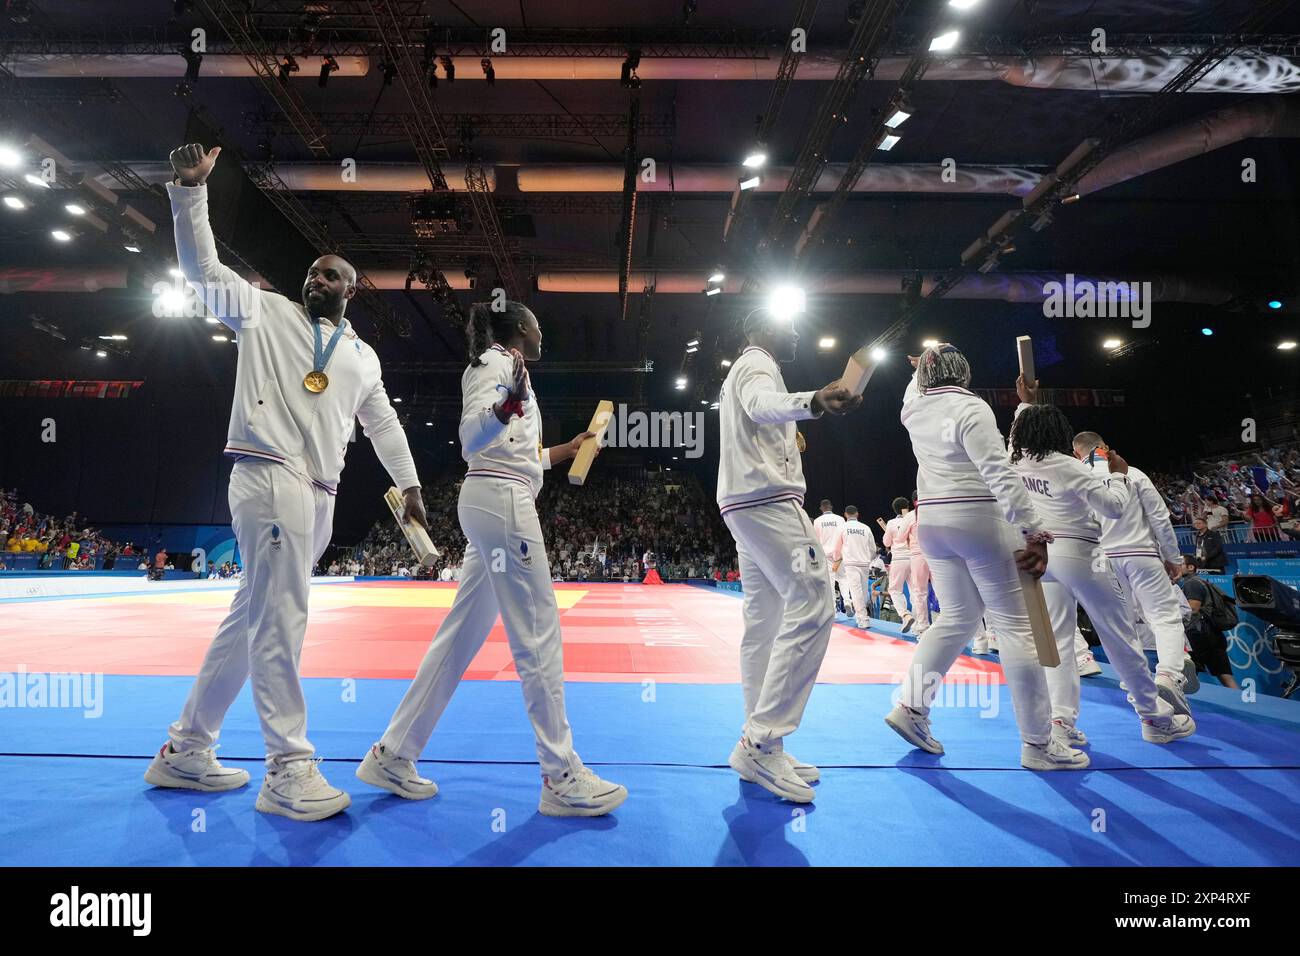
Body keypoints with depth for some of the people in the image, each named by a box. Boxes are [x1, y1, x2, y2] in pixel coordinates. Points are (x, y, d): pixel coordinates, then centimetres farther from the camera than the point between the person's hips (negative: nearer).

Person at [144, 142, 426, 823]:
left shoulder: (362, 355, 22)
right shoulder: (263, 311, 10)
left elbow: (383, 422, 24)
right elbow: (203, 267, 3)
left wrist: (409, 485, 20)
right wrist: (191, 189, -7)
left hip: (319, 497, 6)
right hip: (269, 477, -6)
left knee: (252, 617, 10)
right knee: (280, 618, -10)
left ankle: (185, 750, 23)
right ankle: (289, 769, -3)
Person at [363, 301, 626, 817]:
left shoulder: (506, 369, 26)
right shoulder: (498, 362, -3)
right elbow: (472, 438, -18)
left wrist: (568, 449, 37)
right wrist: (510, 405, -35)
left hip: (495, 504, 10)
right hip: (503, 501, -10)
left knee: (462, 633, 10)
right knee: (539, 634, -7)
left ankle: (392, 756, 17)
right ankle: (562, 777, 1)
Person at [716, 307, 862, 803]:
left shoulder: (744, 371, 27)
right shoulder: (756, 363, -5)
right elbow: (763, 403, -31)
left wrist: (787, 437, 35)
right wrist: (812, 402, -50)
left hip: (744, 502, 11)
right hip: (767, 497, -11)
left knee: (764, 621, 8)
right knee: (812, 607, -17)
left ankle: (760, 745, 12)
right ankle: (763, 741, -18)